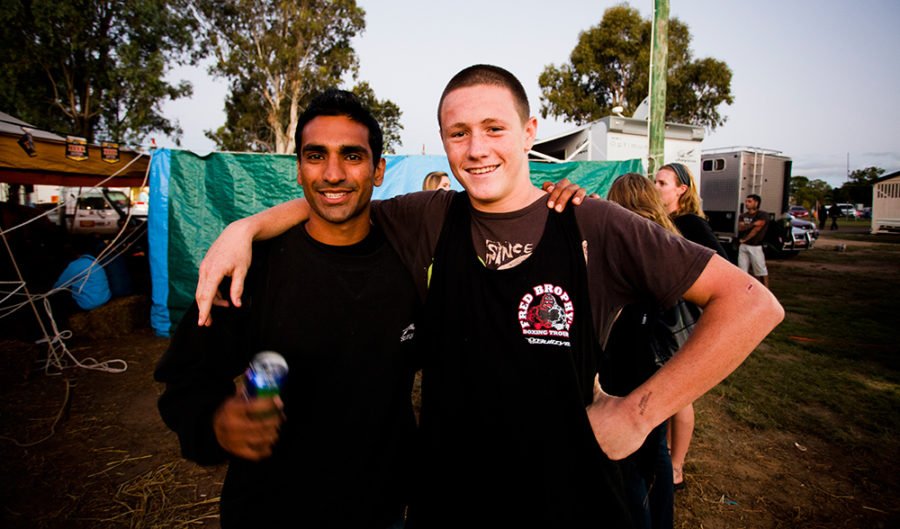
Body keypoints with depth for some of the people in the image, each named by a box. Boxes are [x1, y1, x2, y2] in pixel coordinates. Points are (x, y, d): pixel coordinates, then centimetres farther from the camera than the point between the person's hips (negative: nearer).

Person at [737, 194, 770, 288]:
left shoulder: (762, 215, -4)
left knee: (761, 271, -4)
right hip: (743, 246, 6)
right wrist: (752, 224, -16)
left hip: (755, 247, -6)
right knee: (742, 270, 10)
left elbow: (756, 229, -12)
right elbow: (740, 227, -1)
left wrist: (744, 239, -7)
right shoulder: (743, 215, 14)